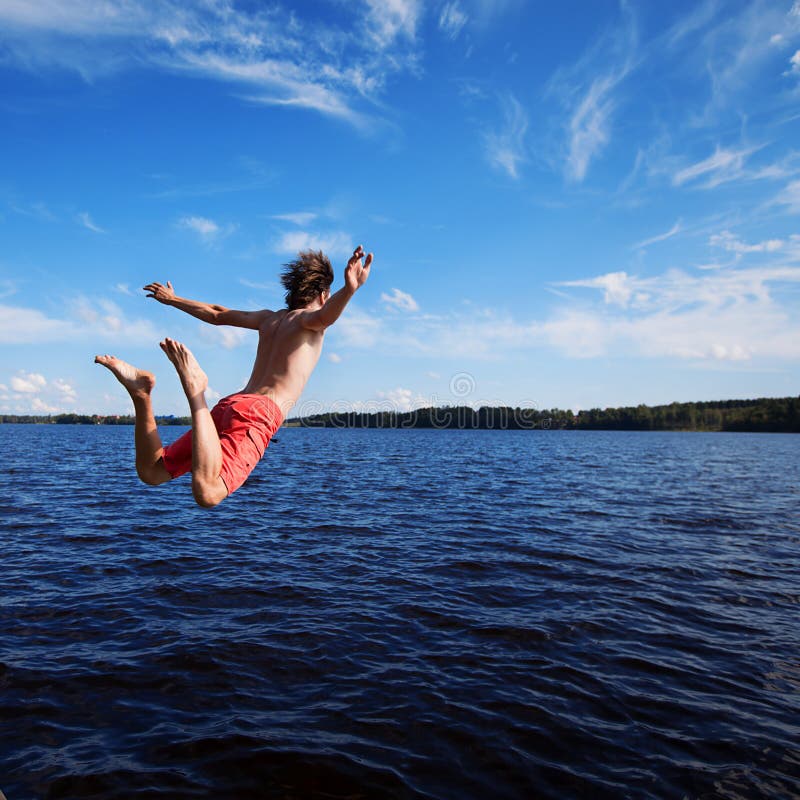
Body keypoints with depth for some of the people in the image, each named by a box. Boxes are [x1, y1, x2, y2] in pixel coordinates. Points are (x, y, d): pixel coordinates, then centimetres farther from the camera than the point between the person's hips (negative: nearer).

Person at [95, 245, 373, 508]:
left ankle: (141, 392, -6)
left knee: (151, 472, 14)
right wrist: (349, 290, -40)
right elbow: (324, 316, -19)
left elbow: (217, 315, 40)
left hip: (229, 404, 7)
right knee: (206, 493, -28)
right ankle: (195, 390, -31)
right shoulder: (309, 318, 8)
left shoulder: (269, 318, 28)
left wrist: (173, 300, 57)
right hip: (260, 413, -7)